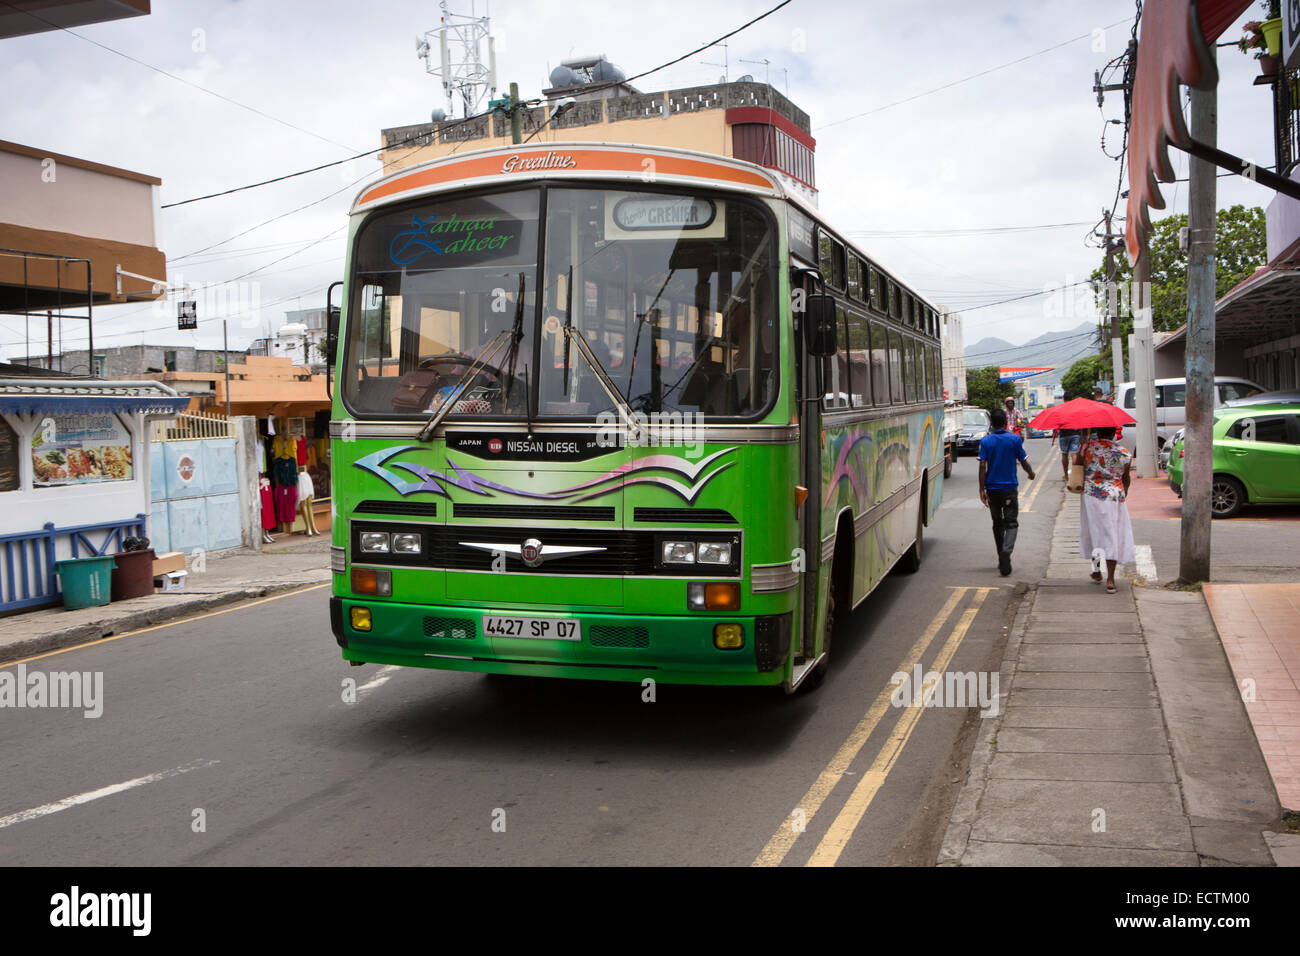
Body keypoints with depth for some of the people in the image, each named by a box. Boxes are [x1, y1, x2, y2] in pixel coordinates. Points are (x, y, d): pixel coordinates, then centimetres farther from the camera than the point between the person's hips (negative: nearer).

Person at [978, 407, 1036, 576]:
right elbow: (1024, 462, 0)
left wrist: (982, 489, -7)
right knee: (1011, 522, -1)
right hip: (1009, 488, -2)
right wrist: (1031, 473, 21)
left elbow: (982, 466, -8)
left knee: (997, 524, 15)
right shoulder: (1015, 439, -6)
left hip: (992, 489, 2)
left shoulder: (985, 441, -3)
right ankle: (1006, 551, -27)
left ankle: (1002, 559, 22)